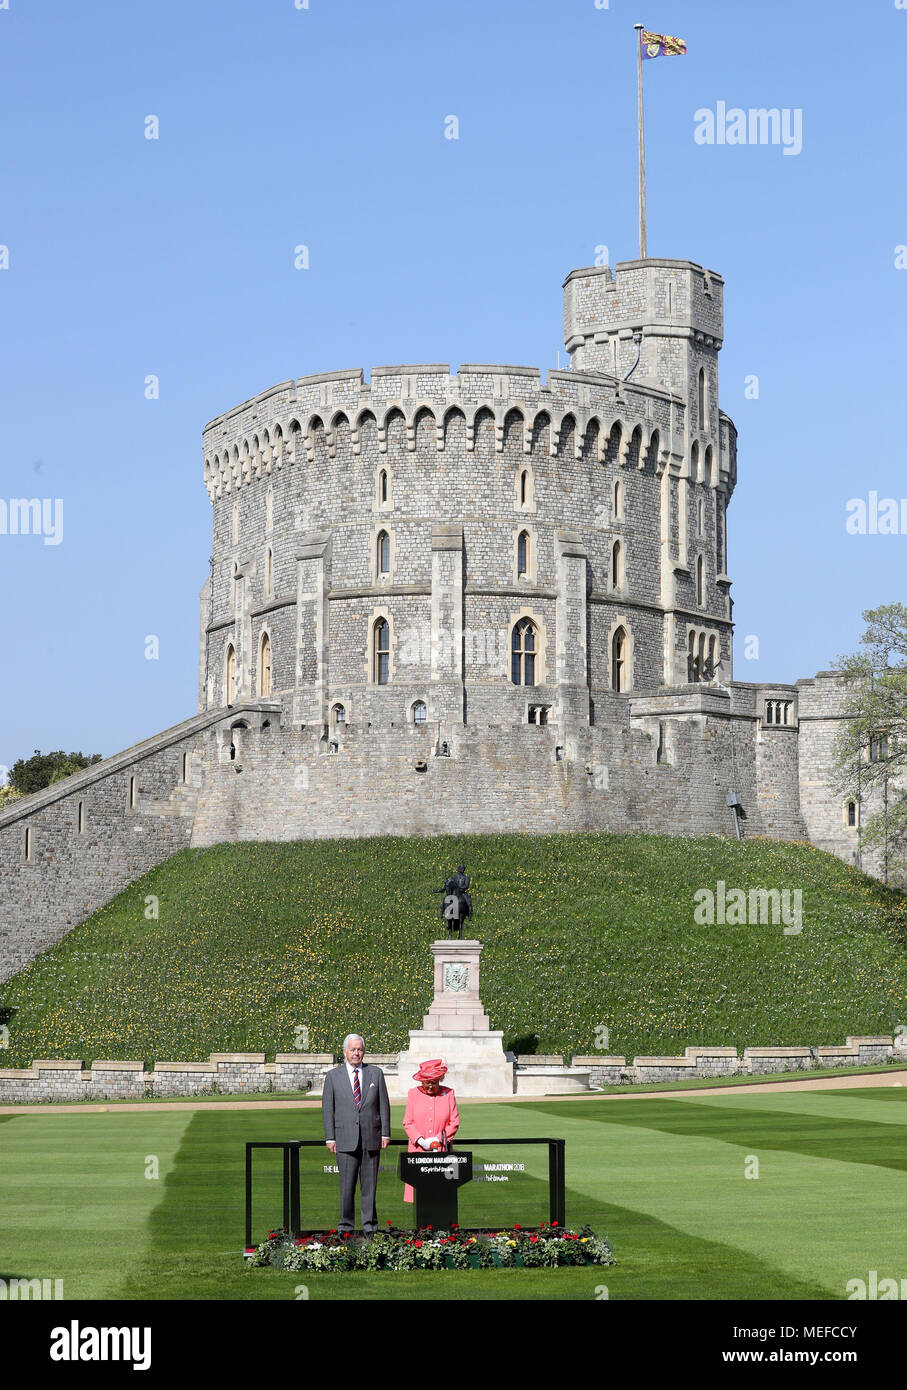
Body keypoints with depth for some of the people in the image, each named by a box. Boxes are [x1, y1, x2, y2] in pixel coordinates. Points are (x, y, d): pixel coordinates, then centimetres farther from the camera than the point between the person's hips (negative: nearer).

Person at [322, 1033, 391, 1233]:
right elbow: (327, 1109, 6)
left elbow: (384, 1105, 9)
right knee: (347, 1184, -3)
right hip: (346, 1139, -1)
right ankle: (346, 1226, 4)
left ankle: (370, 1225, 10)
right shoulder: (333, 1076, 6)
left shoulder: (376, 1073, 8)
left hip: (371, 1138, 1)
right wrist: (330, 1138, 0)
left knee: (369, 1184, 3)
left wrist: (385, 1133, 2)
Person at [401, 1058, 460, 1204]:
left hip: (441, 1150, 0)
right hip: (418, 1150, 0)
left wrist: (439, 1140, -8)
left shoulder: (448, 1094, 5)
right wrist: (421, 1141, -10)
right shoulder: (413, 1093, 6)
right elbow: (408, 1122, 4)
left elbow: (454, 1122, 4)